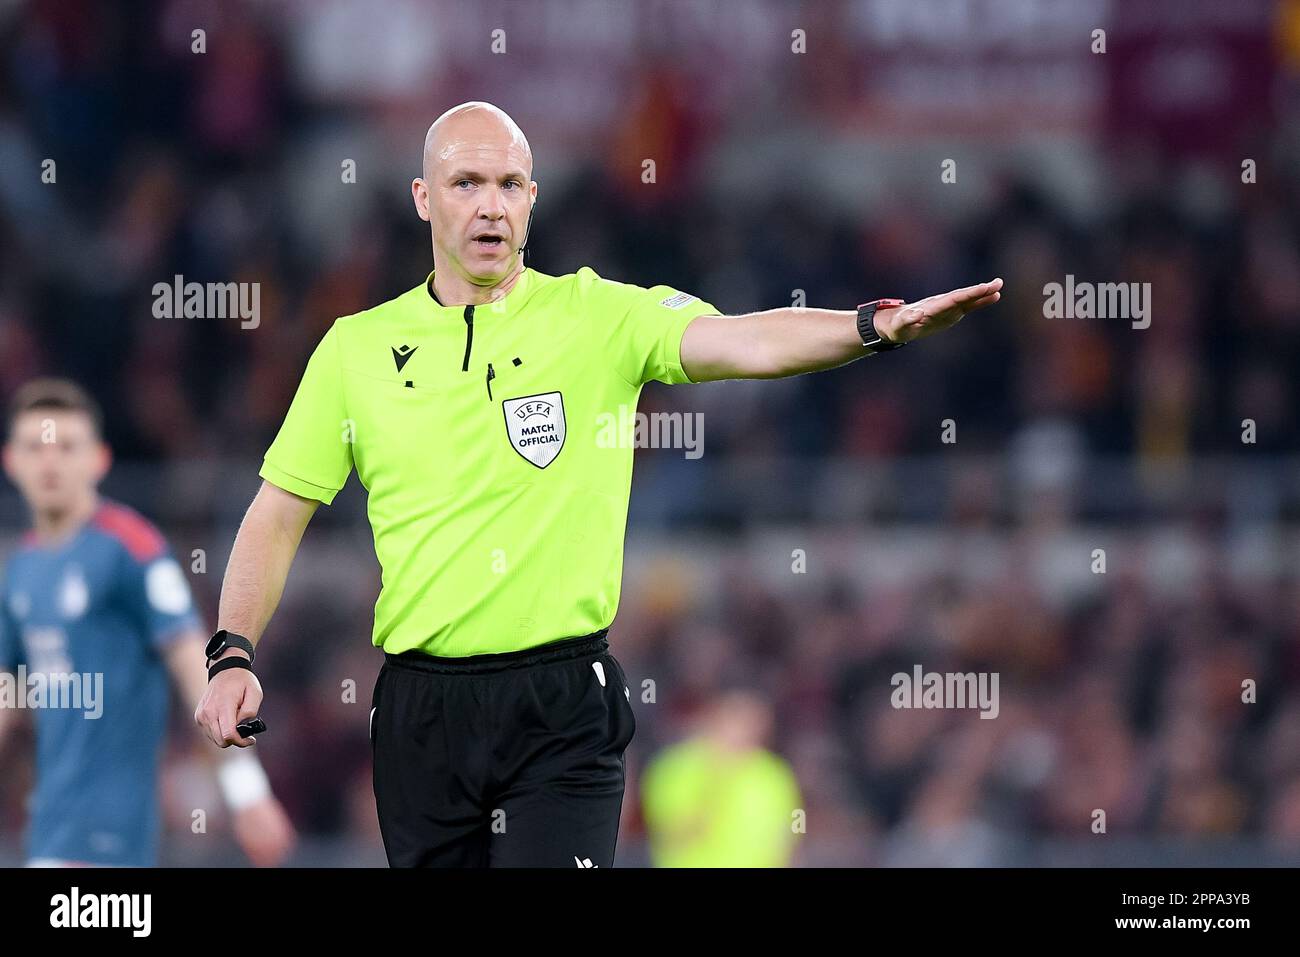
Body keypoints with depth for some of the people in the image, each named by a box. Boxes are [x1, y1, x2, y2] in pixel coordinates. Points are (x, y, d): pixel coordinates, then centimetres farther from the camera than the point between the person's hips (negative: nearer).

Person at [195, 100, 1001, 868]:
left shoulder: (597, 315, -1)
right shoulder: (356, 347, 6)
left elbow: (743, 342, -16)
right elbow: (278, 517, 10)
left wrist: (876, 327, -35)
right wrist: (234, 655, -3)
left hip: (563, 707, -3)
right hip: (419, 708, 3)